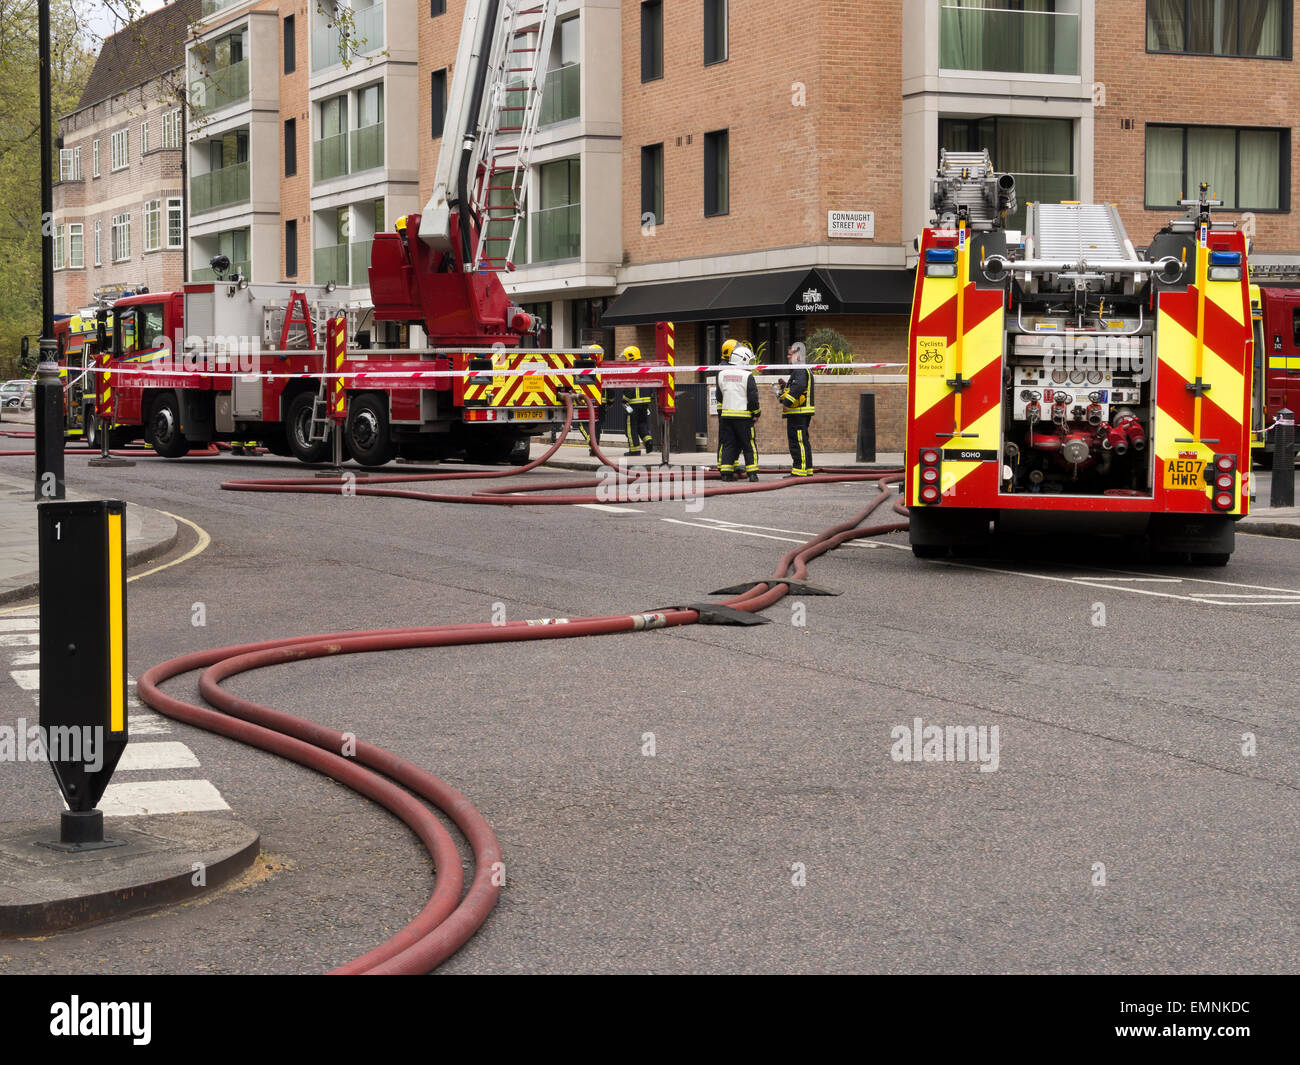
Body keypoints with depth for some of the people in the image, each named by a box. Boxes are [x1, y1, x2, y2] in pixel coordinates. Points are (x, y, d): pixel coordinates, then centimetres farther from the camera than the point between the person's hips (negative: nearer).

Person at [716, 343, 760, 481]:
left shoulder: (721, 374, 6)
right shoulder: (747, 376, -10)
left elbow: (719, 397, 13)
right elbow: (753, 397, -9)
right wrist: (756, 413, 3)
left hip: (726, 414, 4)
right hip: (743, 416, -4)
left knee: (727, 444, 9)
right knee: (749, 445, 4)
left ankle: (726, 472, 5)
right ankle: (752, 473, 2)